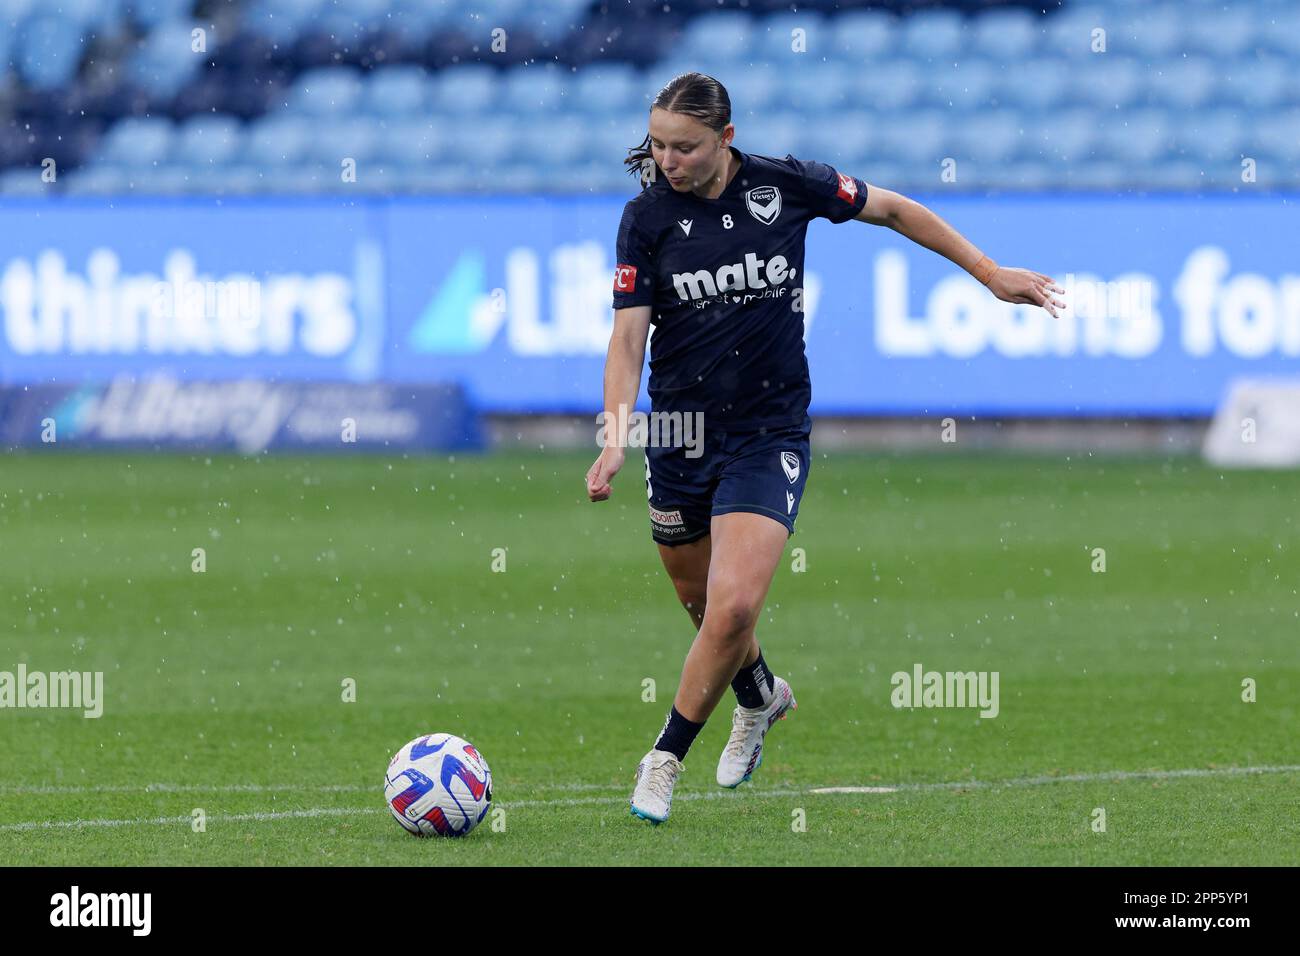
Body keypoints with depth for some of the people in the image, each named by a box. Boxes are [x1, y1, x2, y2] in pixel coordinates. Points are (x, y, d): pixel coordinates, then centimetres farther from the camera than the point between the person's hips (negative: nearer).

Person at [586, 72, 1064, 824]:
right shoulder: (648, 217, -7)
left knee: (734, 606, -18)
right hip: (680, 435, 2)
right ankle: (761, 696, 49)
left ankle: (665, 761, -1)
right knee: (703, 605, 16)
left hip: (770, 435, -2)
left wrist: (991, 274, 9)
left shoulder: (785, 186, -8)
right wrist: (615, 440, -24)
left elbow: (893, 210, 7)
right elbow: (628, 337, -9)